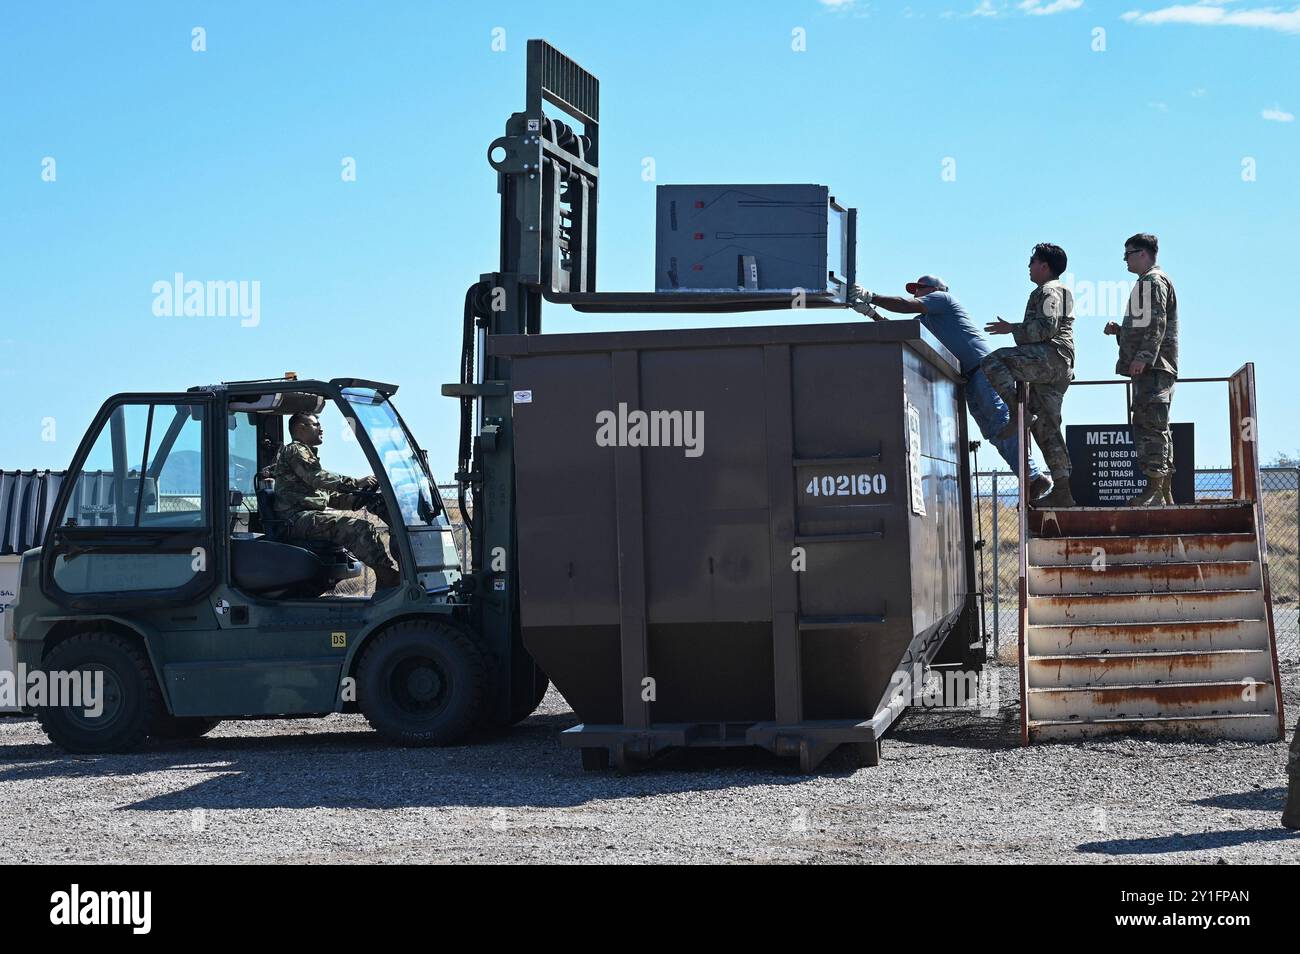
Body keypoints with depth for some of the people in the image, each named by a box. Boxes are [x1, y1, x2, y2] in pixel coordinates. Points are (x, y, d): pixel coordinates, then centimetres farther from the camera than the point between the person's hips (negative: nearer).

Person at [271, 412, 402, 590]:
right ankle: (391, 577, -33)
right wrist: (356, 483, -18)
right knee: (358, 526, -26)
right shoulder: (294, 450, 3)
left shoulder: (307, 453, 33)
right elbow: (318, 479, -14)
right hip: (299, 518, -10)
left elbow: (329, 496, 26)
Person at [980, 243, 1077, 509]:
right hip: (1059, 368, 10)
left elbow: (1046, 327, -15)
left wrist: (1012, 328, -11)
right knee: (1046, 428, 5)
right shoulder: (1062, 292, 33)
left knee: (992, 362, -20)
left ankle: (1018, 412, -31)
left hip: (1050, 357, -10)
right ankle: (1062, 491, 1)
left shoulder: (1049, 291, -1)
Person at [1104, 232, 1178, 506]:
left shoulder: (1152, 281, -5)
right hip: (1151, 367, 11)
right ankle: (1164, 492, 10)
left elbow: (1156, 323, -17)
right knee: (1154, 426, 9)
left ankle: (1154, 487, -21)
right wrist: (1119, 330, 18)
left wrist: (1143, 357, -25)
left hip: (1152, 367, -11)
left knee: (1150, 423, -16)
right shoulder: (1149, 282, 27)